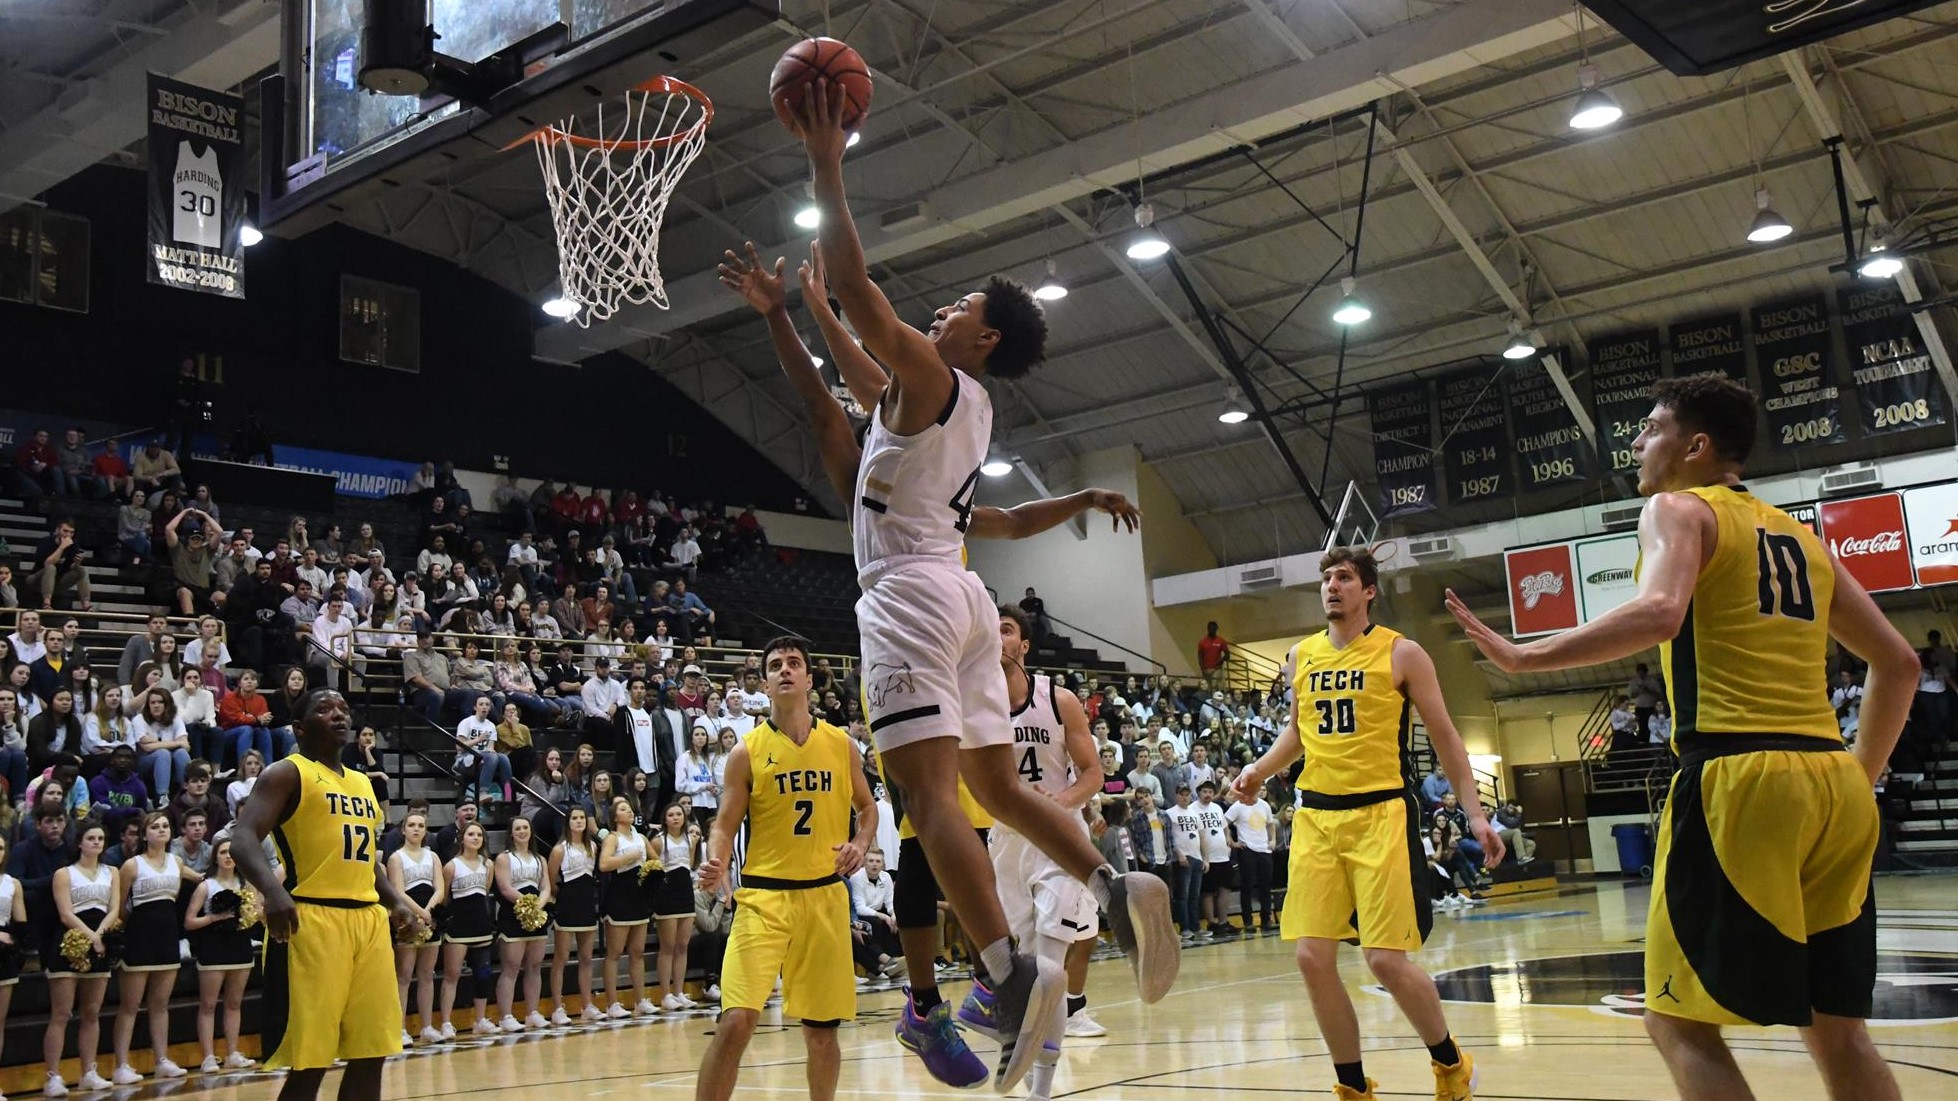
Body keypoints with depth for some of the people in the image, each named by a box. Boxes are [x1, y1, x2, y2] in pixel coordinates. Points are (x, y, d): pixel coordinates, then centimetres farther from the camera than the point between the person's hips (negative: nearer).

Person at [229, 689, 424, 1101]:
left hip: (369, 920, 7)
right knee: (309, 1063, -6)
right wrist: (273, 890, -32)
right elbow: (243, 838, -15)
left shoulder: (362, 784, 21)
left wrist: (394, 900, 13)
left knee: (370, 1055, 9)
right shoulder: (287, 773, -2)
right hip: (312, 920, -7)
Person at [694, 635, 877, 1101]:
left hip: (825, 895, 3)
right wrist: (715, 864, -21)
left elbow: (866, 807, 17)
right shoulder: (747, 752, -1)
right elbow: (726, 825, 0)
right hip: (763, 895, -2)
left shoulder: (841, 744, 6)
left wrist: (861, 844, -3)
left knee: (822, 1027, 10)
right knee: (736, 1020, -15)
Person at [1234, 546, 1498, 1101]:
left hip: (1380, 812, -4)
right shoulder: (1300, 657, 10)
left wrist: (1475, 815, -3)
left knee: (1386, 960, -9)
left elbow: (1444, 737, 2)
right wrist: (1259, 769, 7)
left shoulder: (1401, 653, -2)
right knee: (1312, 957, -3)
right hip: (1315, 816, 5)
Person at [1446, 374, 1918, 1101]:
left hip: (1738, 778, -7)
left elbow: (1657, 614, -20)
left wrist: (1523, 657, -14)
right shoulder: (1800, 535, 23)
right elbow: (1898, 664, 23)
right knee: (1837, 1028, 15)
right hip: (1833, 782, 8)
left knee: (1681, 1022, 1)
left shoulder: (1678, 509, 2)